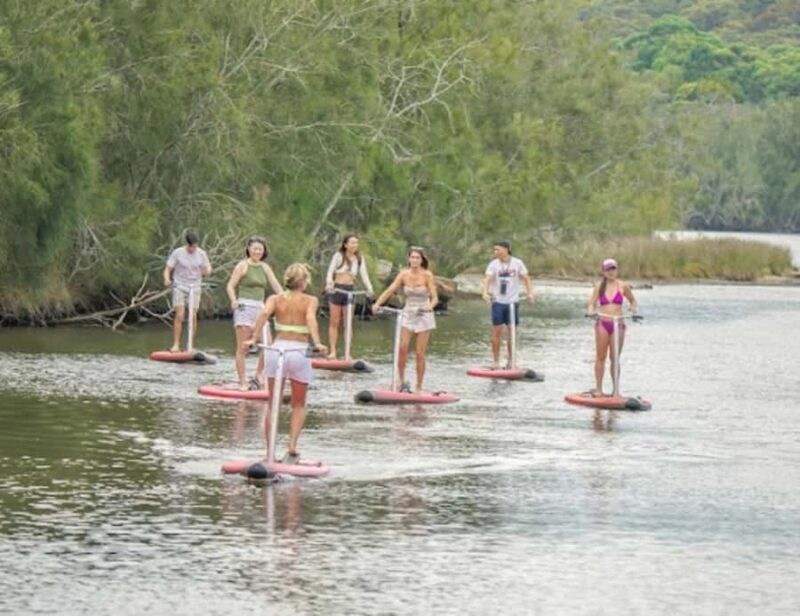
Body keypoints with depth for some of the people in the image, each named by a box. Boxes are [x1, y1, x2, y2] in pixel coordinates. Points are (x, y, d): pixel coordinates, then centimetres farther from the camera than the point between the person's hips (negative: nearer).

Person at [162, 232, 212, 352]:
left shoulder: (201, 254, -1)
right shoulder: (177, 253, -8)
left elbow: (207, 268, 9)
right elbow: (168, 269, -5)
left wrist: (207, 271, -16)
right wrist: (167, 279, -26)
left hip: (195, 287, 2)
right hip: (180, 286, -2)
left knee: (193, 316, 1)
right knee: (179, 316, -11)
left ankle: (190, 345, 12)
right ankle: (176, 345, -9)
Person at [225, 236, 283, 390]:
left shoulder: (265, 268, 13)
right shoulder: (243, 266, -2)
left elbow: (276, 286, 9)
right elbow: (230, 286, -6)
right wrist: (233, 300, -25)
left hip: (259, 307, 5)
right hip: (244, 307, -5)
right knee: (242, 348, -3)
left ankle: (258, 376, 15)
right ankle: (242, 383, 0)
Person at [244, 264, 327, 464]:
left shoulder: (275, 299, 9)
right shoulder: (310, 301, 3)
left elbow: (264, 314, -10)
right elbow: (311, 318, -16)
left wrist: (253, 338, -20)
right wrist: (317, 343, -28)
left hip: (277, 348, 2)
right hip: (300, 350, -2)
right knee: (299, 405, 15)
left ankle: (270, 451, 10)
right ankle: (292, 448, -3)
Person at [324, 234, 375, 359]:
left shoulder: (359, 259, 6)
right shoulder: (338, 256, -2)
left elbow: (364, 274, 1)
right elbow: (330, 271, -6)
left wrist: (369, 288, -16)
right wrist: (329, 283, -26)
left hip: (350, 290, 2)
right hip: (337, 289, -2)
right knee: (334, 322, 2)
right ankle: (332, 351, 6)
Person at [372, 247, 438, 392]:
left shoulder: (427, 275, -10)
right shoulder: (404, 274, -4)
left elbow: (434, 297, -13)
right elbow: (390, 290, -10)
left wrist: (430, 306, -35)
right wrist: (378, 303, -24)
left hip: (423, 315, -2)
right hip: (408, 313, 2)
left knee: (420, 353, -2)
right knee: (403, 347, -12)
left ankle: (419, 387, 6)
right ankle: (402, 381, 4)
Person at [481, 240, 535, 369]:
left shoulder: (517, 263, 0)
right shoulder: (493, 264, 0)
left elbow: (526, 279, 3)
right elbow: (487, 279, -9)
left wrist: (530, 292, -14)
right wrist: (485, 293, -27)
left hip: (512, 301, 0)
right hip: (498, 301, 0)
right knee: (496, 332, -2)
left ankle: (510, 361, 14)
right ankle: (495, 361, 6)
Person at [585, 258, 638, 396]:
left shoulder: (623, 286, 3)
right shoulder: (599, 286, 5)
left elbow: (632, 300, 15)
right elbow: (592, 303, 3)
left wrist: (633, 307, -6)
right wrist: (591, 311, -18)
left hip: (617, 325, 0)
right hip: (602, 324, 0)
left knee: (615, 358, 3)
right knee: (601, 357, 1)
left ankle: (616, 389, 8)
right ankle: (598, 388, 6)